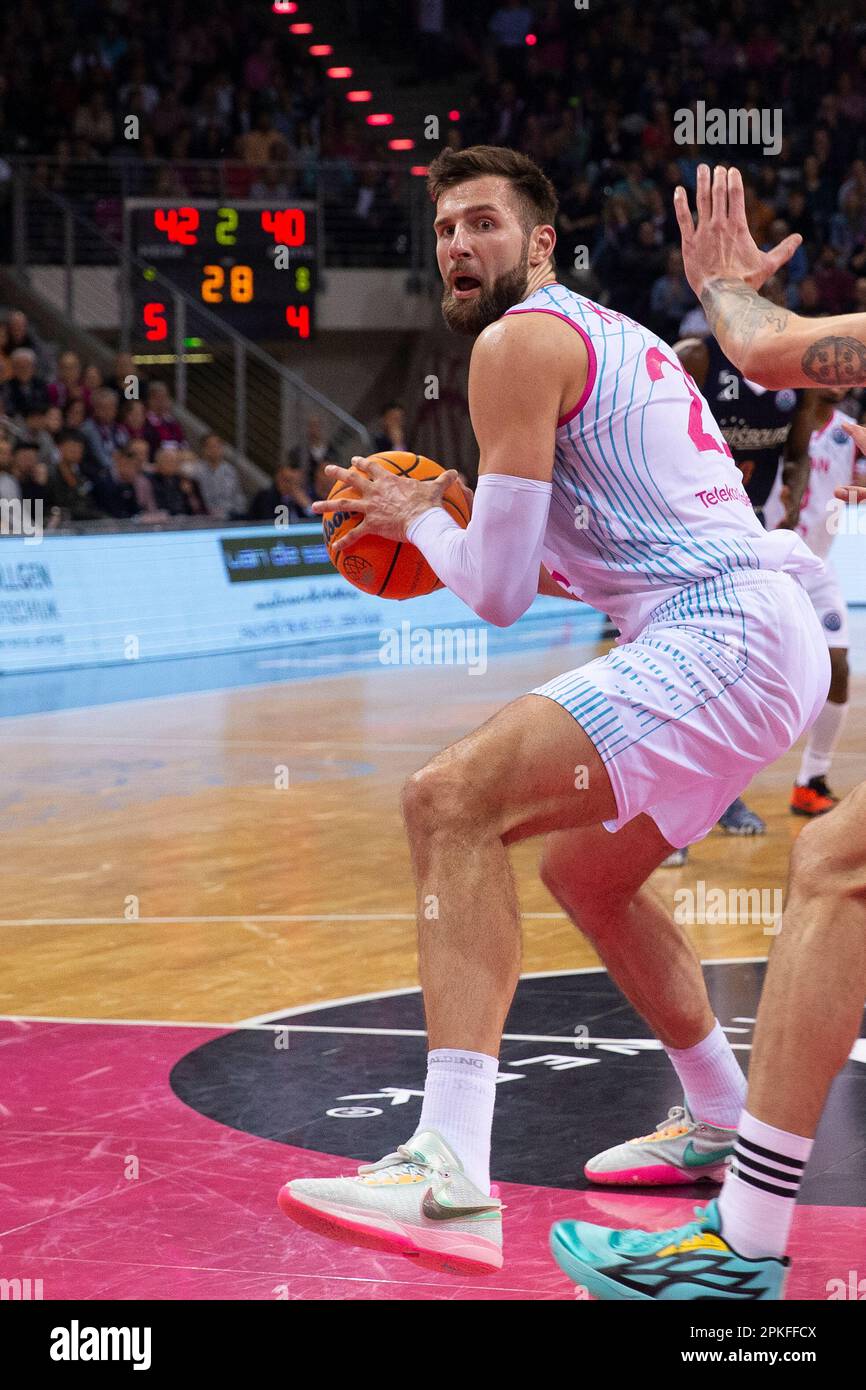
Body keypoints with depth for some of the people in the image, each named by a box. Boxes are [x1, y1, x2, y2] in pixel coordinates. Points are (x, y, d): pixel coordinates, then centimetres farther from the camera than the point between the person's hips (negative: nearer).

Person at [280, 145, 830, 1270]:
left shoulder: (520, 341, -5)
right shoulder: (612, 336, 26)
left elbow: (498, 595, -8)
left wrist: (415, 517, 11)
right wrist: (463, 535, 25)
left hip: (718, 638, -10)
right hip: (772, 630, 10)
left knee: (452, 801, -23)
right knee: (584, 871, 29)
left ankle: (452, 1176, -36)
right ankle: (724, 1127, 40)